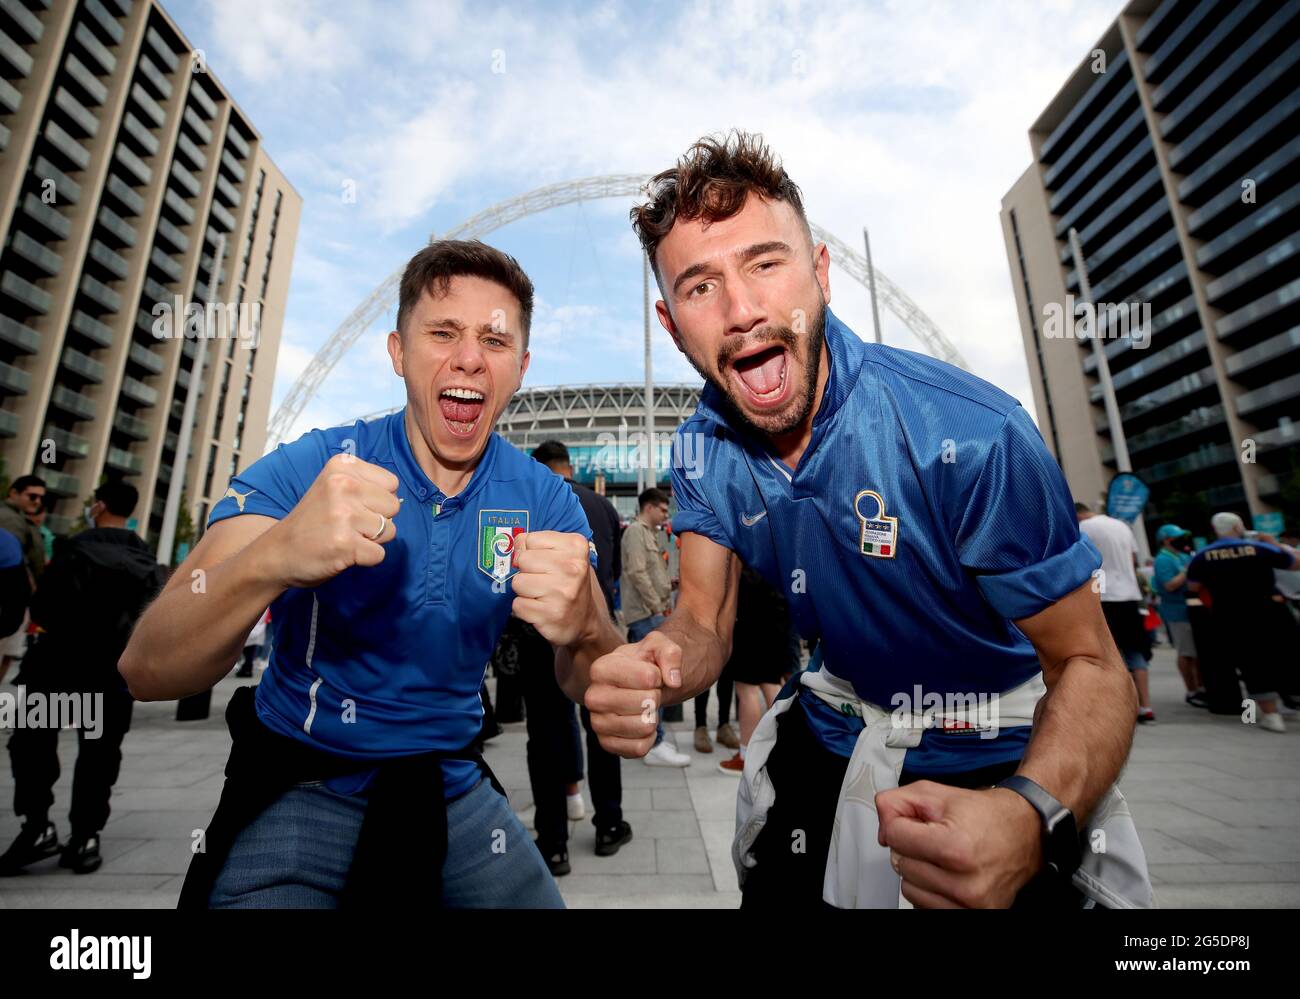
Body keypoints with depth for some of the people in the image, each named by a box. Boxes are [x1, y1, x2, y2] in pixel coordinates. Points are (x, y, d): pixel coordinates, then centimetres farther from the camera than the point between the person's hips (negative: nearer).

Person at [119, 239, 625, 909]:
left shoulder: (545, 501, -11)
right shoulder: (306, 470, -16)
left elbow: (590, 689, -13)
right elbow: (146, 673, -22)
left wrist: (583, 632, -38)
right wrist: (273, 559, -42)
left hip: (451, 789, 3)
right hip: (301, 785, -2)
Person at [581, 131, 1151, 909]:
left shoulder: (971, 435, -28)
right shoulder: (703, 449, -12)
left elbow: (1089, 666, -21)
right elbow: (705, 623, -10)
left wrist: (1033, 817, -40)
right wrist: (646, 670, -34)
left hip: (1004, 757, -3)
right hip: (835, 731, 4)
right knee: (775, 896, 19)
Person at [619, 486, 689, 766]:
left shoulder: (648, 533, 20)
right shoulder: (636, 531, -10)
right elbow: (637, 573, -19)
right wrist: (656, 607, -16)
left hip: (650, 614, 10)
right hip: (646, 614, -10)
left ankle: (652, 735, 23)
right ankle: (654, 745, -6)